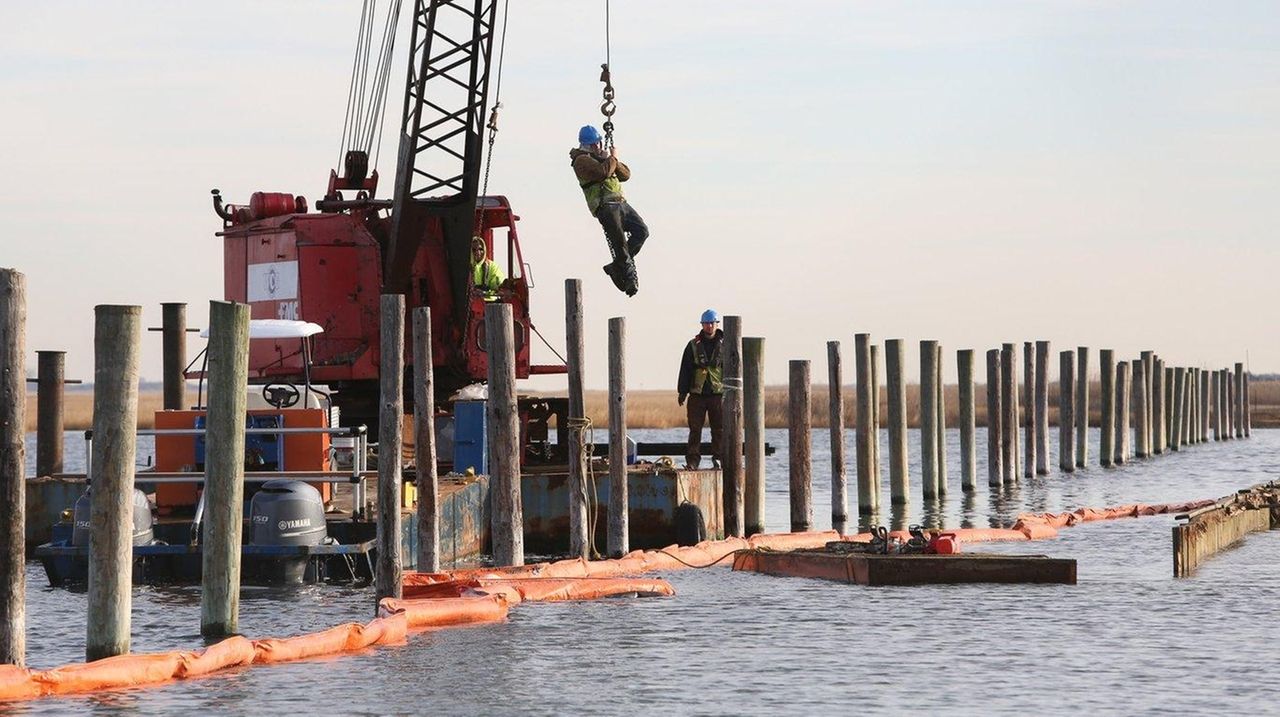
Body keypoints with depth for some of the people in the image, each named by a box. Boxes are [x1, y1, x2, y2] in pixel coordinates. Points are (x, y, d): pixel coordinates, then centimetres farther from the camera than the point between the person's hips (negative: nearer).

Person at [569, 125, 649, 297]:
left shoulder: (602, 157, 27)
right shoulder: (582, 160, -1)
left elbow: (626, 175, 19)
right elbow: (604, 172, -20)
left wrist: (613, 161, 2)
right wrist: (613, 158, -3)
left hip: (620, 203, 8)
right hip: (604, 205, -8)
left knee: (641, 231, -7)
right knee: (619, 242, -16)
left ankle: (617, 266, 0)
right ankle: (629, 278, -13)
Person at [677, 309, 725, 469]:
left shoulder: (725, 345, 6)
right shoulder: (694, 346, 7)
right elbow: (685, 370, 9)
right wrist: (682, 391, 4)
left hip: (718, 394, 0)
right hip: (697, 394, 1)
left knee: (719, 429, 0)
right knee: (695, 429, -2)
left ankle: (718, 458, 7)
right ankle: (692, 460, -1)